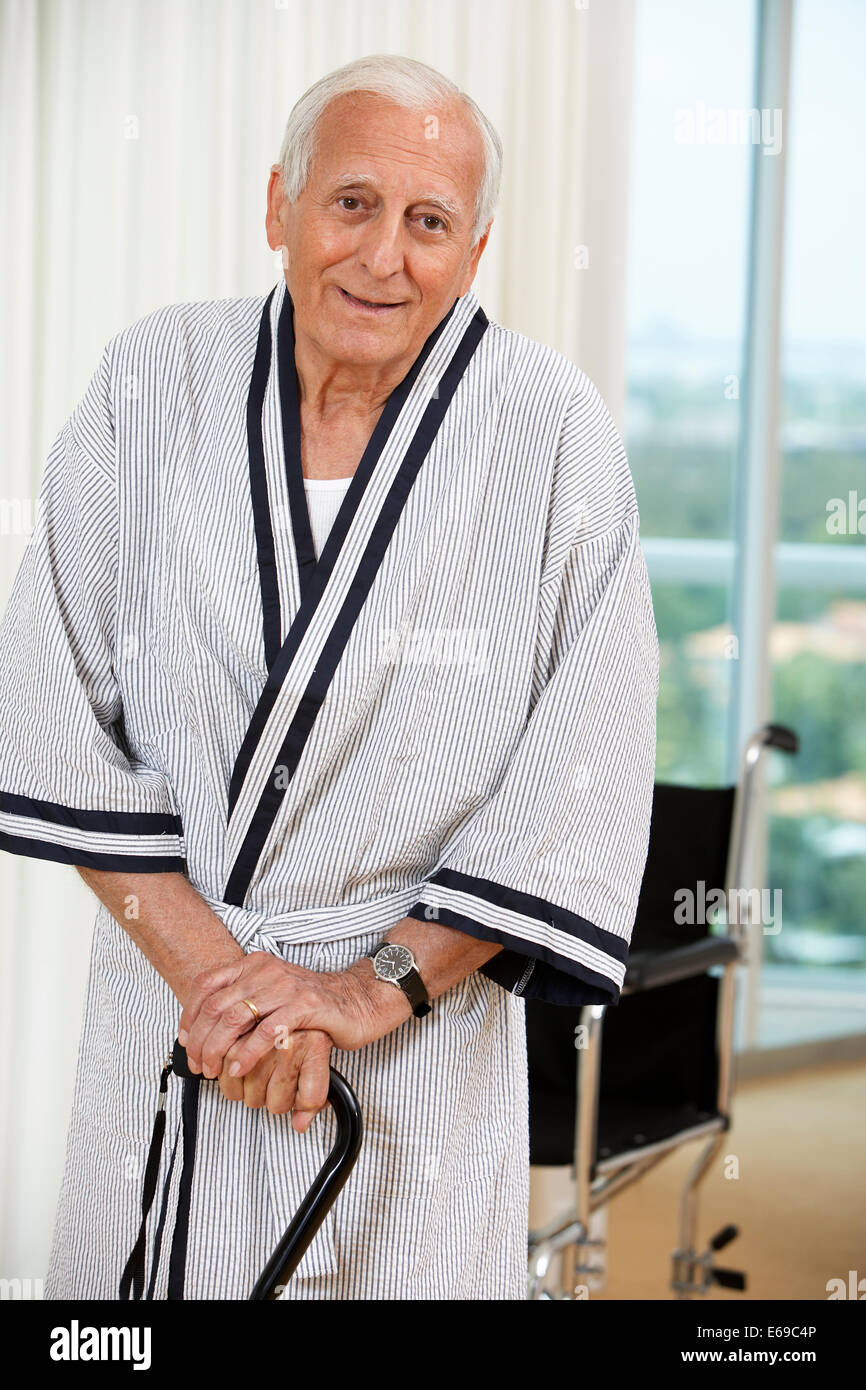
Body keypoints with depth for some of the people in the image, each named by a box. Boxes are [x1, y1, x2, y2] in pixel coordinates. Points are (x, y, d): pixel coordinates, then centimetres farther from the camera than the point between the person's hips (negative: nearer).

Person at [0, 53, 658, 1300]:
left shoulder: (555, 431, -11)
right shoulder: (153, 384, -6)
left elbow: (582, 778, -11)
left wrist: (379, 985, -15)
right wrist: (203, 963, -13)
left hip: (420, 1018, -2)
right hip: (164, 990, 2)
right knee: (149, 1277, 15)